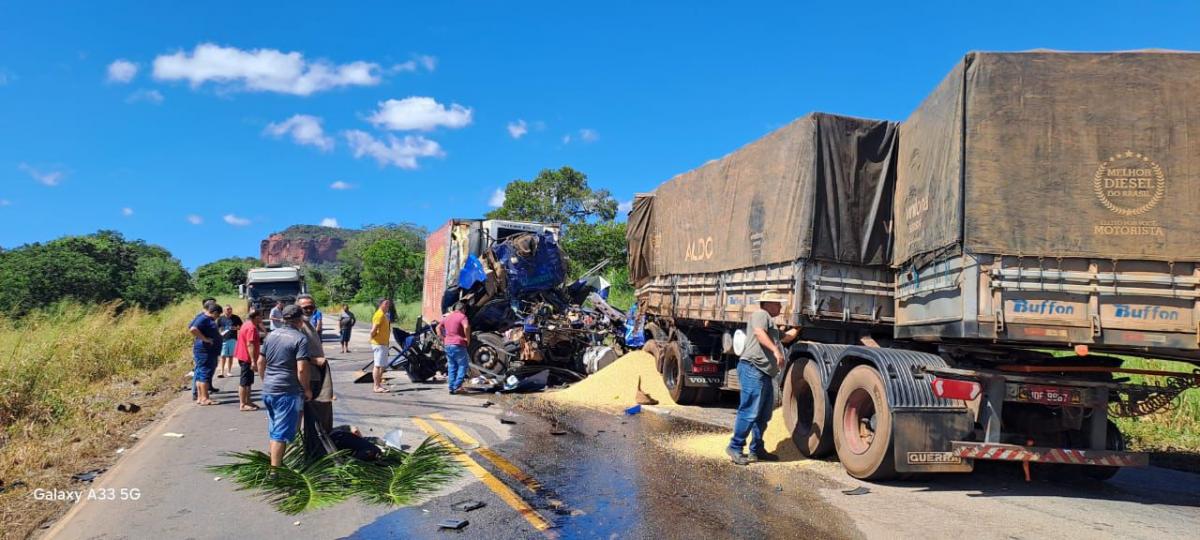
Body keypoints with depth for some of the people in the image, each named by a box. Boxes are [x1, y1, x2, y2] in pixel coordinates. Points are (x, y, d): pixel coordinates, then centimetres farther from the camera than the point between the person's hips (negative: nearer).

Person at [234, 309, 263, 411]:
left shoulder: (247, 325, 14)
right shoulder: (252, 328, -19)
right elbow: (250, 344, -25)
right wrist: (253, 360, -25)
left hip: (244, 357, 11)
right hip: (247, 358, -11)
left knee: (249, 381, 17)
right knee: (245, 381, -6)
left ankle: (247, 402, 24)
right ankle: (243, 405, -2)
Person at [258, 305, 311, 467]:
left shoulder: (271, 335, 9)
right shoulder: (300, 339, -13)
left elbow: (260, 362, 14)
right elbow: (301, 369, -19)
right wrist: (307, 389, -6)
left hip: (268, 391, 7)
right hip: (288, 392, -7)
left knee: (272, 430, 21)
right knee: (281, 434, -3)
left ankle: (271, 463, 33)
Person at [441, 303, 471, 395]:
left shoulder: (447, 317, 16)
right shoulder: (462, 316, -7)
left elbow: (439, 328, 25)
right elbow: (466, 327, -25)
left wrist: (443, 339, 25)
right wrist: (468, 339, -15)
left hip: (448, 345, 7)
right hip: (458, 345, -7)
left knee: (451, 367, 12)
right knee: (462, 365, 1)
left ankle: (451, 387, 11)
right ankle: (457, 387, -7)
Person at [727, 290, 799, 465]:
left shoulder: (770, 322, 30)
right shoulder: (760, 314, -2)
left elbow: (785, 338, 43)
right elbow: (759, 333, -22)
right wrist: (776, 350, -32)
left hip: (765, 374, 11)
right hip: (753, 369, -11)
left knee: (764, 414, 14)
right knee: (750, 412, -12)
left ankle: (757, 449, 22)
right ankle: (735, 448, -7)